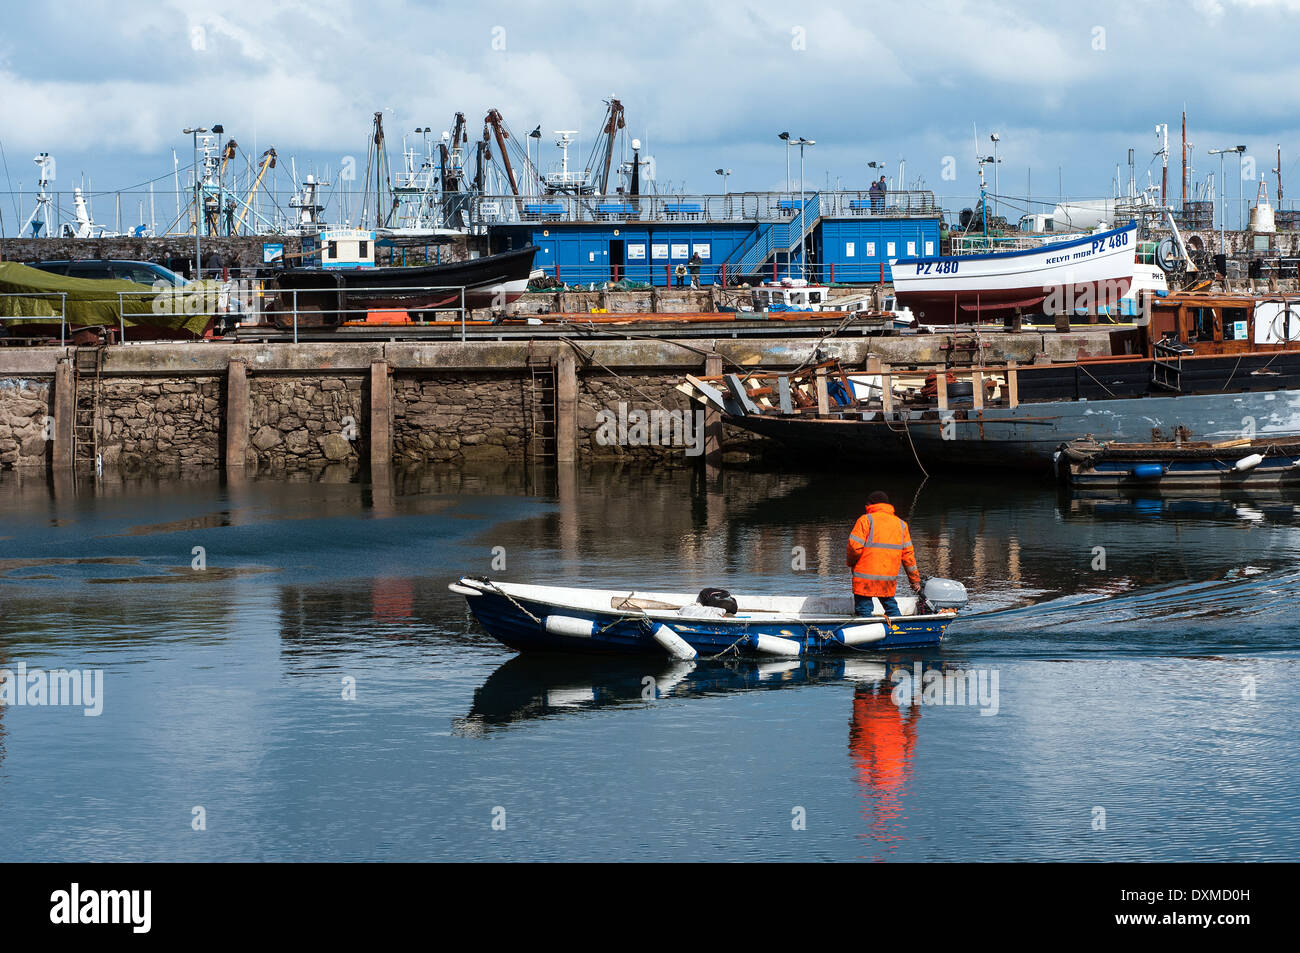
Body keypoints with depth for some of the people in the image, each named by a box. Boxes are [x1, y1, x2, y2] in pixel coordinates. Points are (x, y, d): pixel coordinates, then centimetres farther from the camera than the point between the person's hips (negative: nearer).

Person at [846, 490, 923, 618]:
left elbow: (855, 546, -12)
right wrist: (915, 580, 20)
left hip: (865, 578, -5)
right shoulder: (901, 524, 13)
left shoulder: (865, 520, -4)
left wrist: (850, 561, 9)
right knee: (890, 605, 21)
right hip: (889, 578, 5)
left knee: (863, 609, -1)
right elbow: (908, 554, 13)